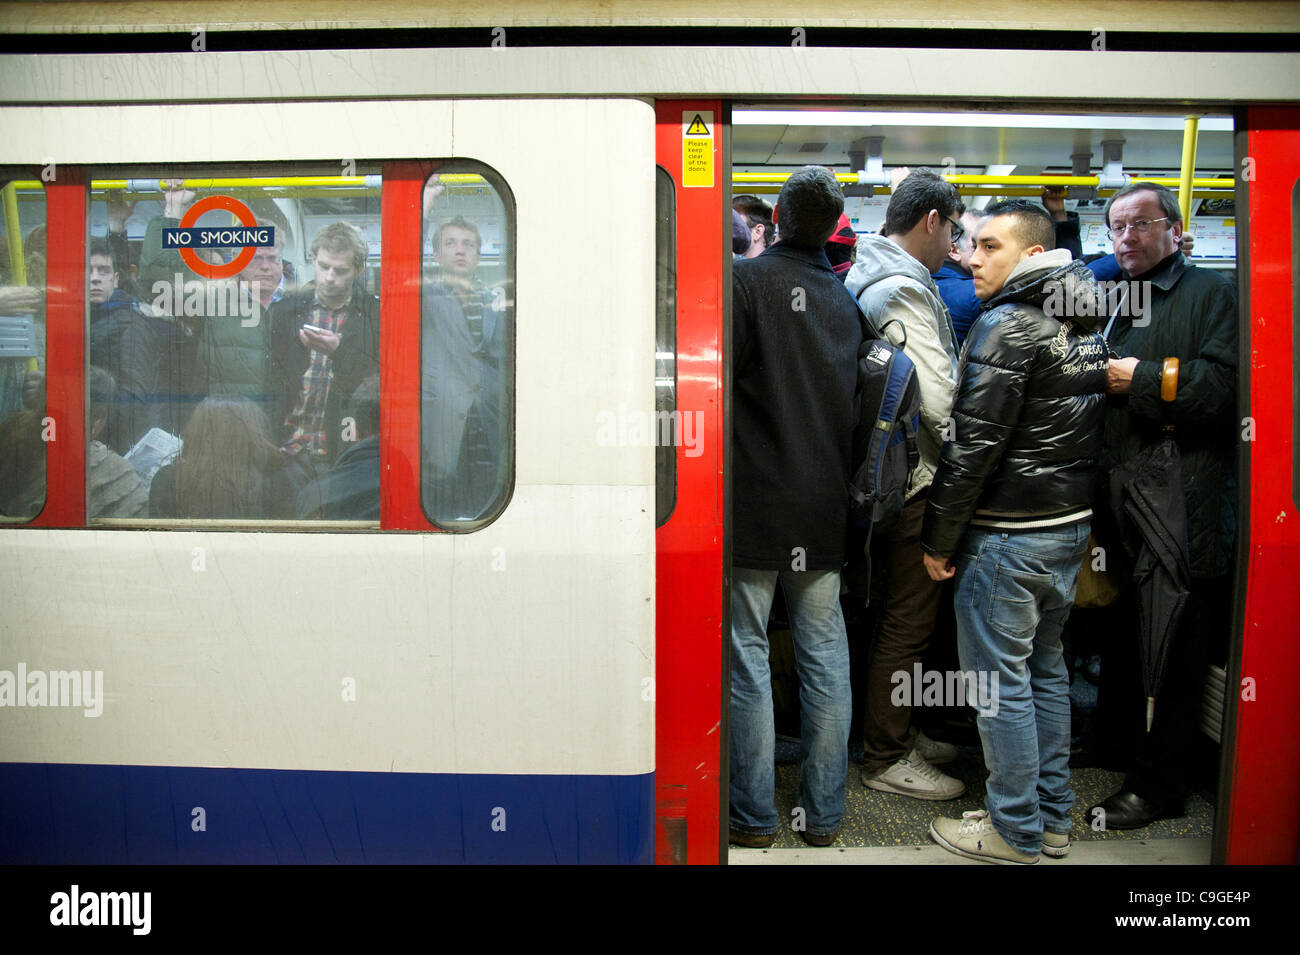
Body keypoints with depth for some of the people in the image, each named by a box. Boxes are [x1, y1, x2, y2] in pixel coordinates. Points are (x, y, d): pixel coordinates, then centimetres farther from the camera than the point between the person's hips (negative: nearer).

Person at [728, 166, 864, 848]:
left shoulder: (748, 279, -7)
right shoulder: (845, 299, 9)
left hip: (754, 503, -5)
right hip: (825, 509, 5)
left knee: (747, 657, 4)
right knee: (825, 656, 10)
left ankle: (753, 816, 12)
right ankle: (822, 814, 20)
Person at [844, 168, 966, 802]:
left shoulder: (867, 276, 16)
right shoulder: (903, 289, -17)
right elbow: (938, 399, -22)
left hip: (889, 477, 10)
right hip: (914, 480, -10)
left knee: (904, 616, 19)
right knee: (908, 620, 0)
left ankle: (897, 732, 33)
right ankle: (887, 759, 12)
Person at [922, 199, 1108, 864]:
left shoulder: (1006, 324, -16)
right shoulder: (1084, 324, 11)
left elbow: (974, 445, -19)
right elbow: (1090, 433, 15)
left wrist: (939, 540, -11)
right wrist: (1071, 512, 19)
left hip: (1010, 534, -9)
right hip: (1072, 524, 9)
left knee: (1000, 681, 2)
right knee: (1045, 668, 17)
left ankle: (1014, 831, 14)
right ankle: (1053, 818, 28)